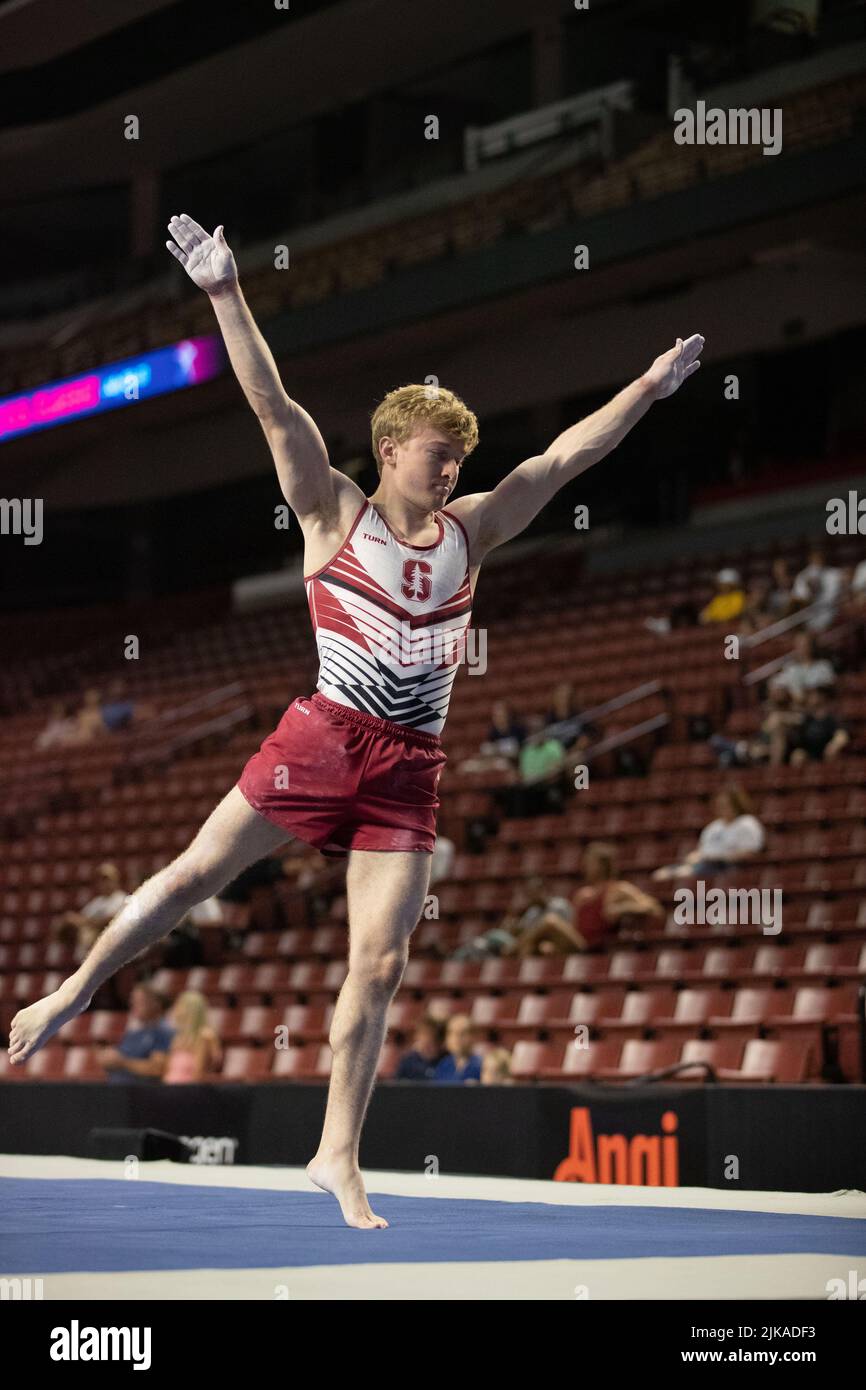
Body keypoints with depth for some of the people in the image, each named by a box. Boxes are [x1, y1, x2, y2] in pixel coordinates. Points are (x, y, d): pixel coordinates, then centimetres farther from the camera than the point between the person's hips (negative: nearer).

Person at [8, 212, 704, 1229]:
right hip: (322, 735, -3)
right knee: (192, 876, -1)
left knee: (380, 965, -1)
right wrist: (225, 294, -14)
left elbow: (566, 455, 17)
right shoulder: (334, 511, 3)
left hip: (410, 769, 3)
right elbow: (273, 407, -6)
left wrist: (652, 385, 18)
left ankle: (338, 1155, 6)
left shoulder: (472, 531, 13)